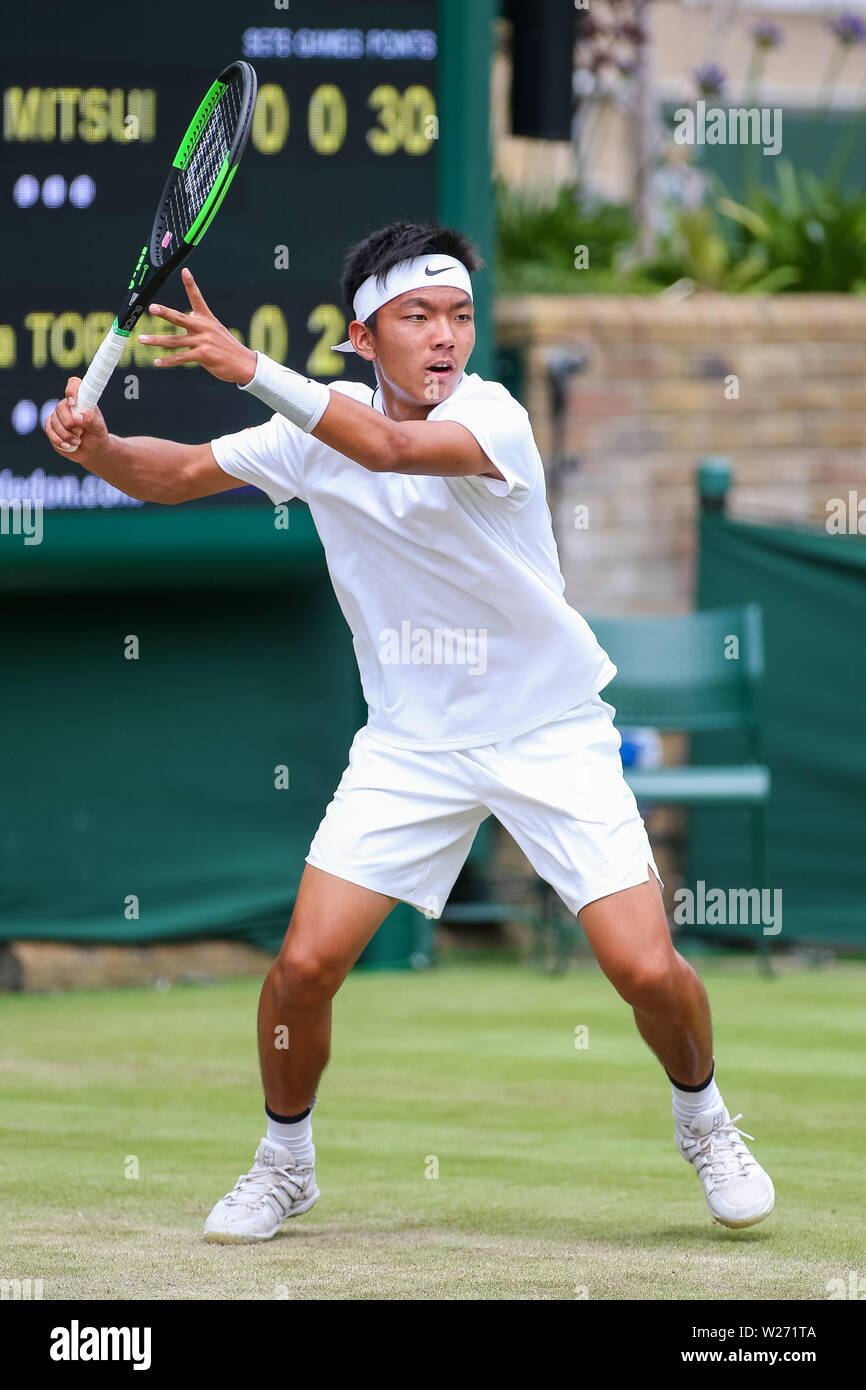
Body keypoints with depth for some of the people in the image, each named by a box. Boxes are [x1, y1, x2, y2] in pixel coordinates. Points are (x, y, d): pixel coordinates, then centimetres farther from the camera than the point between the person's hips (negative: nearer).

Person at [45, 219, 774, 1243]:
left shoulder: (492, 417, -21)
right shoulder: (320, 423, -5)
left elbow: (390, 447, -40)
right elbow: (179, 475, 3)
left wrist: (252, 369, -48)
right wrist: (99, 447, -18)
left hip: (549, 730, -3)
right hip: (410, 742, 3)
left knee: (646, 969, -13)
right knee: (305, 965, -9)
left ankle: (703, 1120, 18)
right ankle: (285, 1161, 17)